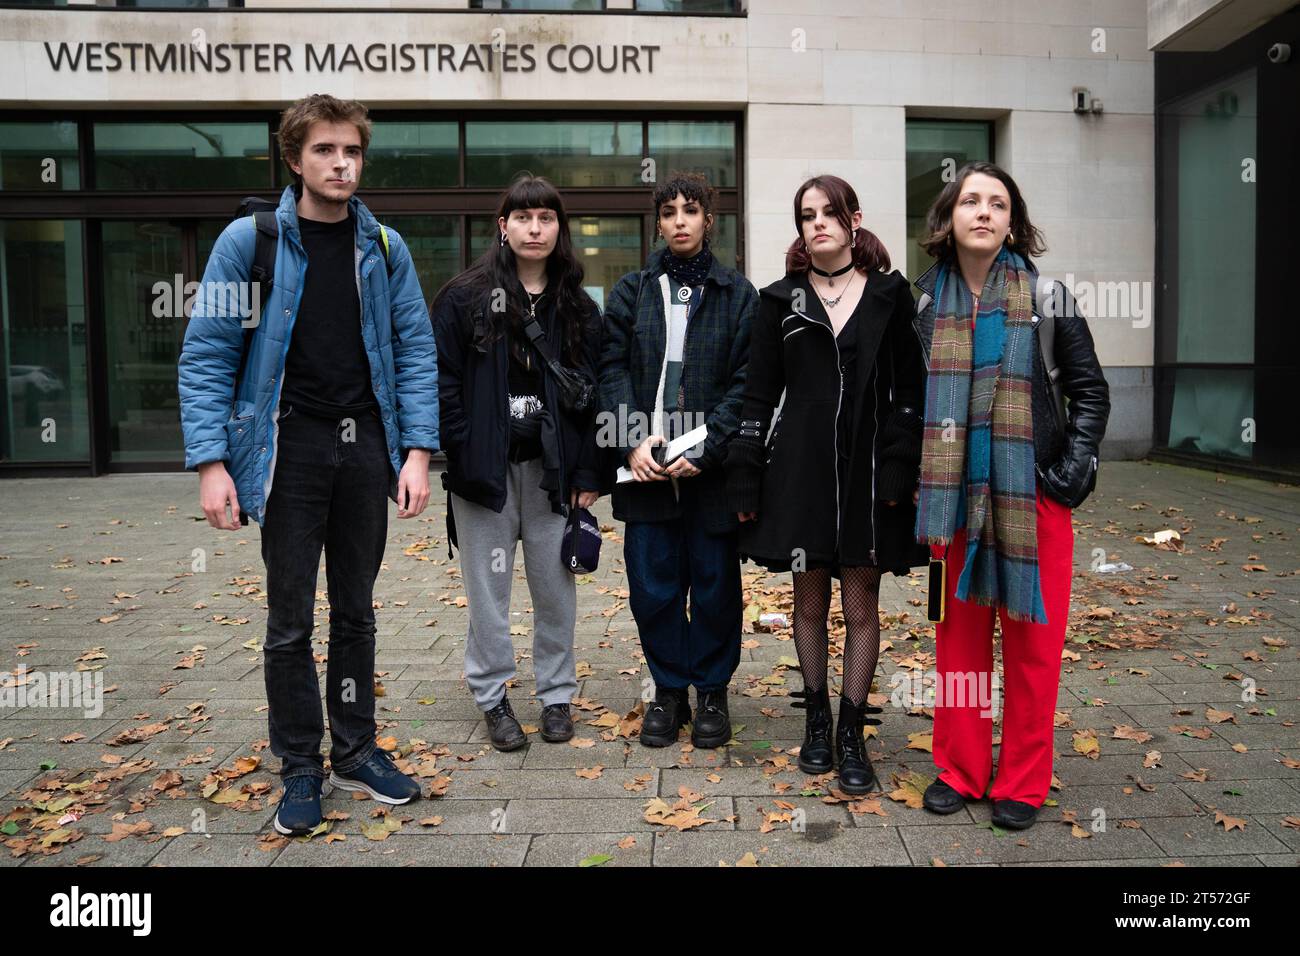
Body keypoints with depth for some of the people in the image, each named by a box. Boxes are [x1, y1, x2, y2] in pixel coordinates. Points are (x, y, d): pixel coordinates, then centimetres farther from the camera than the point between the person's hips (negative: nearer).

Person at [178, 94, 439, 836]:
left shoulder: (385, 247, 4)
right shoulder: (249, 241, -4)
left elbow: (416, 350, 4)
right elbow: (207, 356, -5)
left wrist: (417, 450, -5)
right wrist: (212, 461, -12)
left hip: (365, 444, 3)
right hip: (289, 446, -2)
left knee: (356, 611, 13)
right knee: (291, 620, 5)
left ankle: (357, 750, 28)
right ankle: (301, 768, 21)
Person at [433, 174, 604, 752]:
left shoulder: (576, 308, 8)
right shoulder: (465, 297, 0)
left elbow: (592, 393, 6)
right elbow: (442, 381, -2)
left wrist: (587, 473, 0)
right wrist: (464, 454, -10)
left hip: (552, 469, 2)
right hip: (484, 468, -2)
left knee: (555, 586, 8)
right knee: (489, 588, 6)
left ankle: (556, 694, 24)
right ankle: (492, 697, 21)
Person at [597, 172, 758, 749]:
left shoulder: (737, 294, 5)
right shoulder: (631, 291, 11)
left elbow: (744, 382, -2)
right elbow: (614, 370, 3)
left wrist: (704, 450, -13)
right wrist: (634, 442, -11)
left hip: (711, 464, -1)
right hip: (645, 463, 2)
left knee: (714, 582, 6)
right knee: (652, 584, 5)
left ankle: (712, 691, 24)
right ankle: (668, 690, 22)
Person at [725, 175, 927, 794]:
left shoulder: (889, 295, 4)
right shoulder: (782, 300, 6)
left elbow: (908, 390, 3)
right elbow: (759, 395, 5)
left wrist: (899, 473, -7)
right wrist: (746, 481, 0)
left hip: (868, 473, 0)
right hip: (800, 470, 1)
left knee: (861, 607, 3)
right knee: (810, 603, 10)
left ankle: (851, 735, 16)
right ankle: (816, 721, 26)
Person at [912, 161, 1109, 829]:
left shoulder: (1046, 298, 0)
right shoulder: (927, 301, 6)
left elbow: (1090, 392, 2)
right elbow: (912, 396, 13)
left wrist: (1073, 471, -8)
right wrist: (915, 475, 6)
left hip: (1033, 493, -2)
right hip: (955, 494, 2)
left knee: (1032, 640, 3)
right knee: (959, 631, 9)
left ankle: (1022, 782, 17)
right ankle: (959, 769, 22)